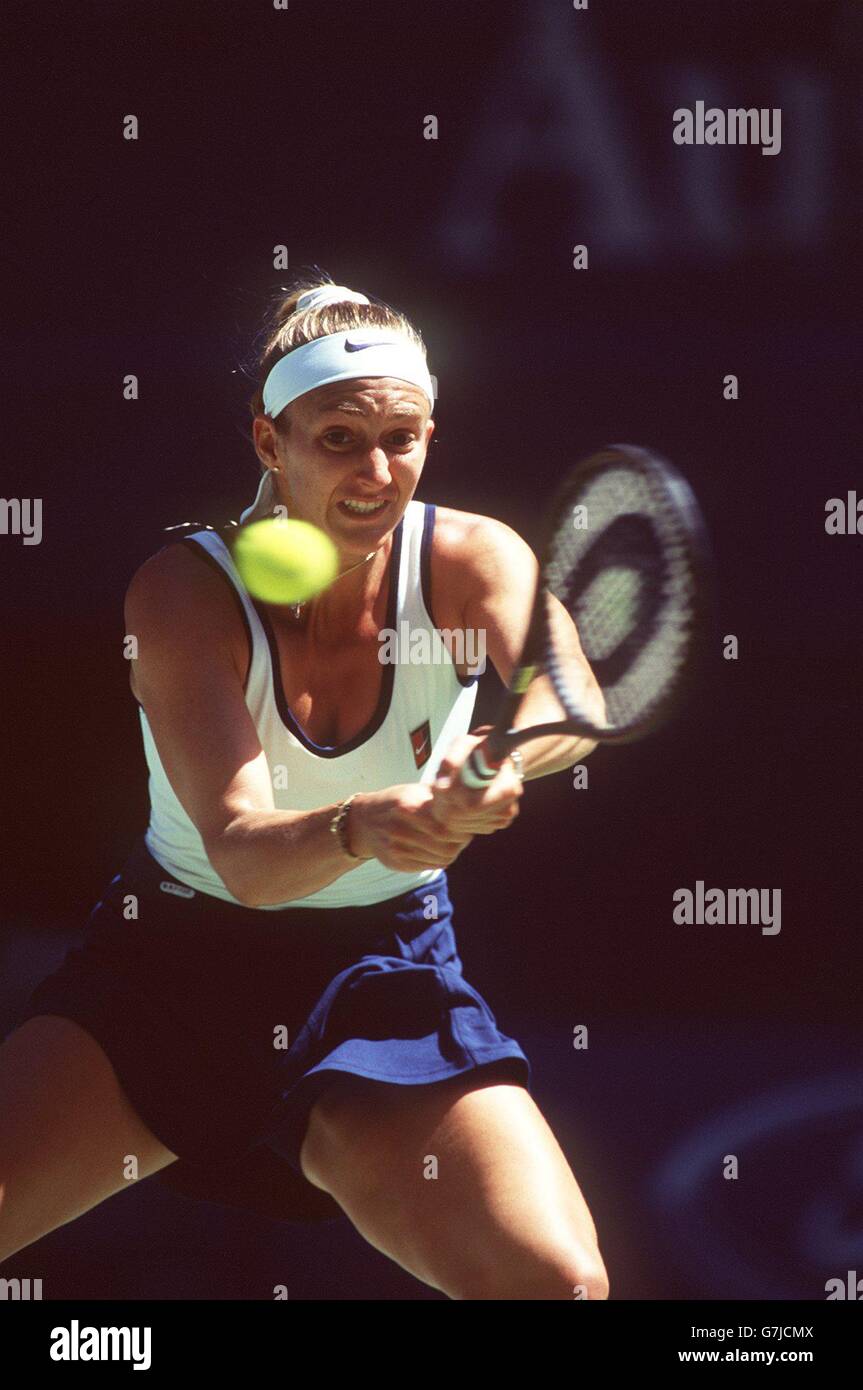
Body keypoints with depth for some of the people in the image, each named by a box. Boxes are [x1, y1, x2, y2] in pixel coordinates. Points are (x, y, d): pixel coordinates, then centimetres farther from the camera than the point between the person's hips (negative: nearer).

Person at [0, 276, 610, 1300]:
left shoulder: (472, 562, -9)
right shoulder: (185, 590, -14)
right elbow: (241, 851, -25)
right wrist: (360, 828, -46)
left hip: (387, 967, 0)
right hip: (172, 961, 0)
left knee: (559, 1281, -22)